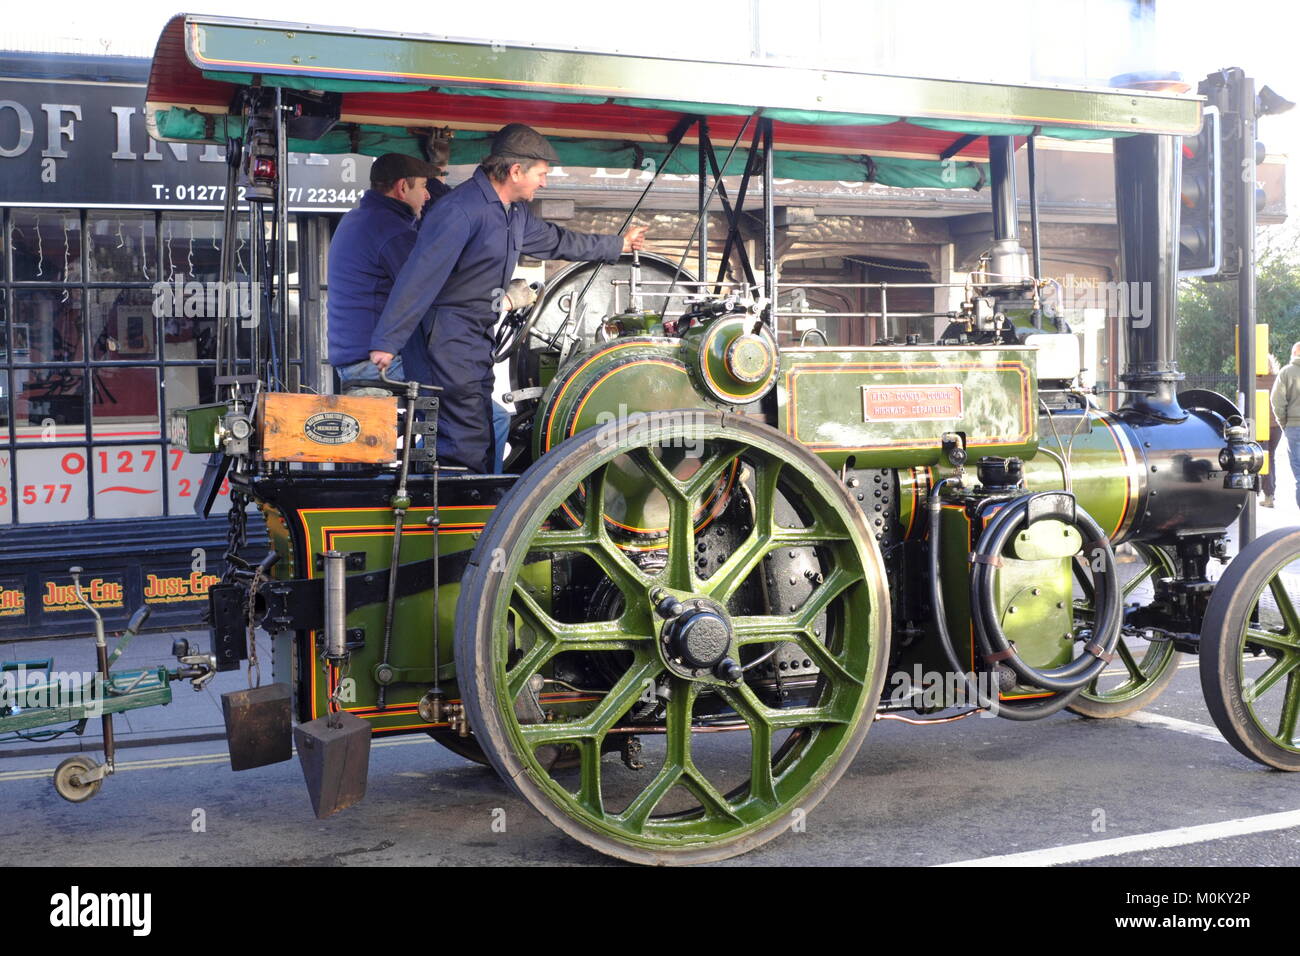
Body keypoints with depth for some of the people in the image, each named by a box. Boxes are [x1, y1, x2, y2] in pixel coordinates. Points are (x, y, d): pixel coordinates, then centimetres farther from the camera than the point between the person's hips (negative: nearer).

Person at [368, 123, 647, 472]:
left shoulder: (515, 213, 13)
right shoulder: (461, 209, -19)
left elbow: (554, 240, 32)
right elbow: (420, 276, -23)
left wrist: (618, 244, 40)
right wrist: (386, 343, -26)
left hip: (479, 336, 10)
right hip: (450, 335, -10)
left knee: (480, 443, 12)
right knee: (467, 448, -12)